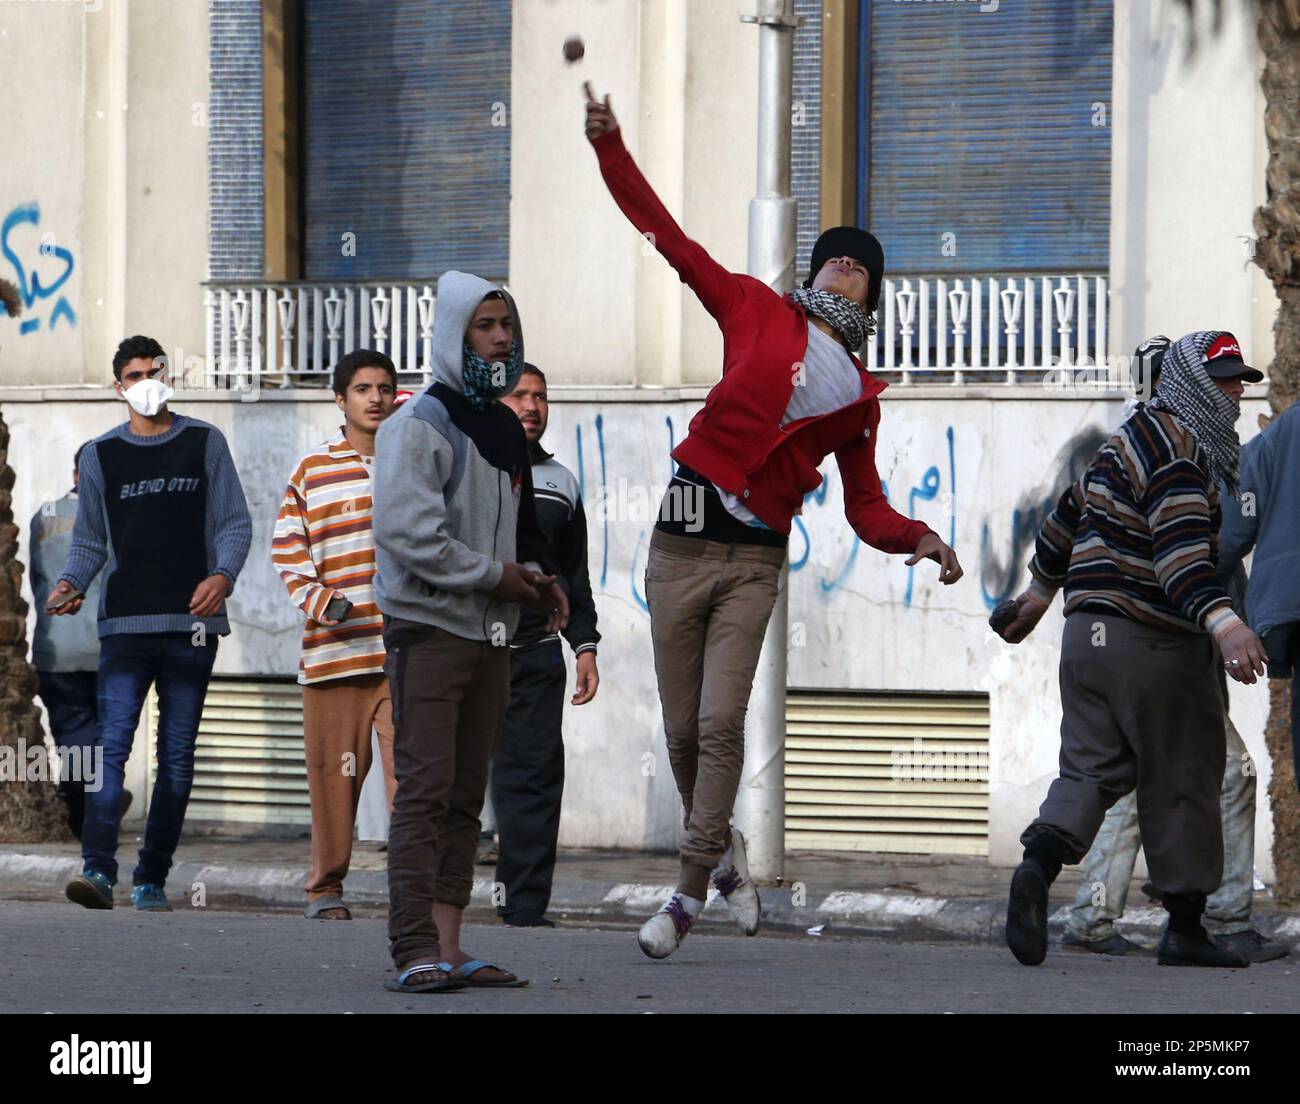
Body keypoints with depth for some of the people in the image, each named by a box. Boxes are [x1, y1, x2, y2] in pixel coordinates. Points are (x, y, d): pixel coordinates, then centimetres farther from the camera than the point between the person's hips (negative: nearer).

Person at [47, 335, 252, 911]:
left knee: (177, 759, 2)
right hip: (124, 625, 0)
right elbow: (91, 541, 15)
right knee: (111, 745, -15)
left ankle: (152, 879, 8)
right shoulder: (101, 455, 12)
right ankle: (98, 869, -23)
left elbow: (234, 523, 6)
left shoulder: (205, 443, 10)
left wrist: (222, 574, -13)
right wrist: (70, 583, -5)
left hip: (192, 626, 1)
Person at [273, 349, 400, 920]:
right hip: (334, 650, 0)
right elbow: (287, 547, 6)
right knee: (333, 771, 3)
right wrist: (320, 601, -8)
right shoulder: (312, 471, 9)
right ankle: (325, 888, 14)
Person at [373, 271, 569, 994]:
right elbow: (405, 529, -20)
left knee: (466, 796, 8)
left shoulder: (505, 430, 17)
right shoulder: (421, 424, -10)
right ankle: (416, 952, -15)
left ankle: (449, 947, 10)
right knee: (427, 789, -12)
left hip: (489, 634, 9)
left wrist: (536, 578, 6)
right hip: (430, 627, -9)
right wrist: (494, 576, -14)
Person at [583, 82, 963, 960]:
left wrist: (920, 540, -7)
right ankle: (724, 850, 28)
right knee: (683, 733, 3)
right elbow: (671, 240, 4)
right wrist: (611, 148, -3)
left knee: (720, 725, -13)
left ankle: (692, 890, -7)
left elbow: (867, 507, 13)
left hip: (755, 561, 0)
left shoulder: (861, 398, 12)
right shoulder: (758, 314, 7)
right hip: (682, 546, 0)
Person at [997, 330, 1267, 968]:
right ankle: (1185, 926, 7)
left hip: (1089, 632, 9)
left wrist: (1040, 591, 44)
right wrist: (1221, 620, -39)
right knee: (1181, 779, 1)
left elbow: (1072, 511, 31)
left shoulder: (1134, 438, 19)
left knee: (1091, 769, 3)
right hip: (1153, 643, -9)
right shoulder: (1175, 447, -13)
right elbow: (1180, 547, -27)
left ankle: (1038, 866, -23)